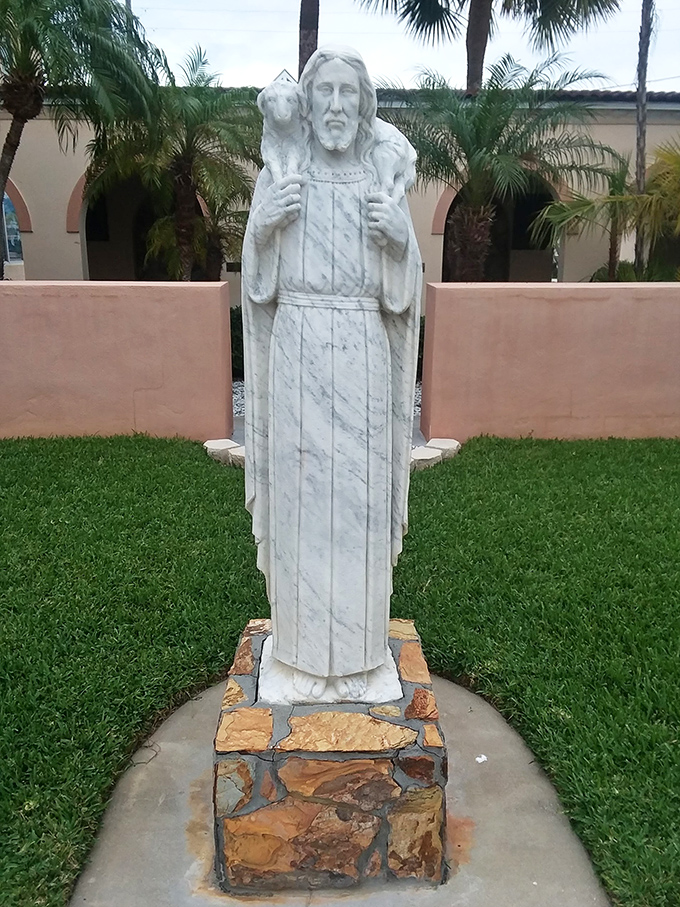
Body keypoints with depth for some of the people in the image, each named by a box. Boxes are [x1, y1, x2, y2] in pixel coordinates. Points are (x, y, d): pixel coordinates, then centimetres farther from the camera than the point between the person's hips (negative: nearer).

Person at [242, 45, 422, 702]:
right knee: (299, 493, 2)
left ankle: (360, 651, 22)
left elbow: (402, 289, 6)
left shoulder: (383, 184, 9)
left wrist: (401, 238, -13)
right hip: (296, 360, 0)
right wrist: (262, 227, -11)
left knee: (359, 496, 4)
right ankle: (302, 649, 19)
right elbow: (257, 283, 6)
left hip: (363, 363, 1)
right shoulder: (279, 179, 8)